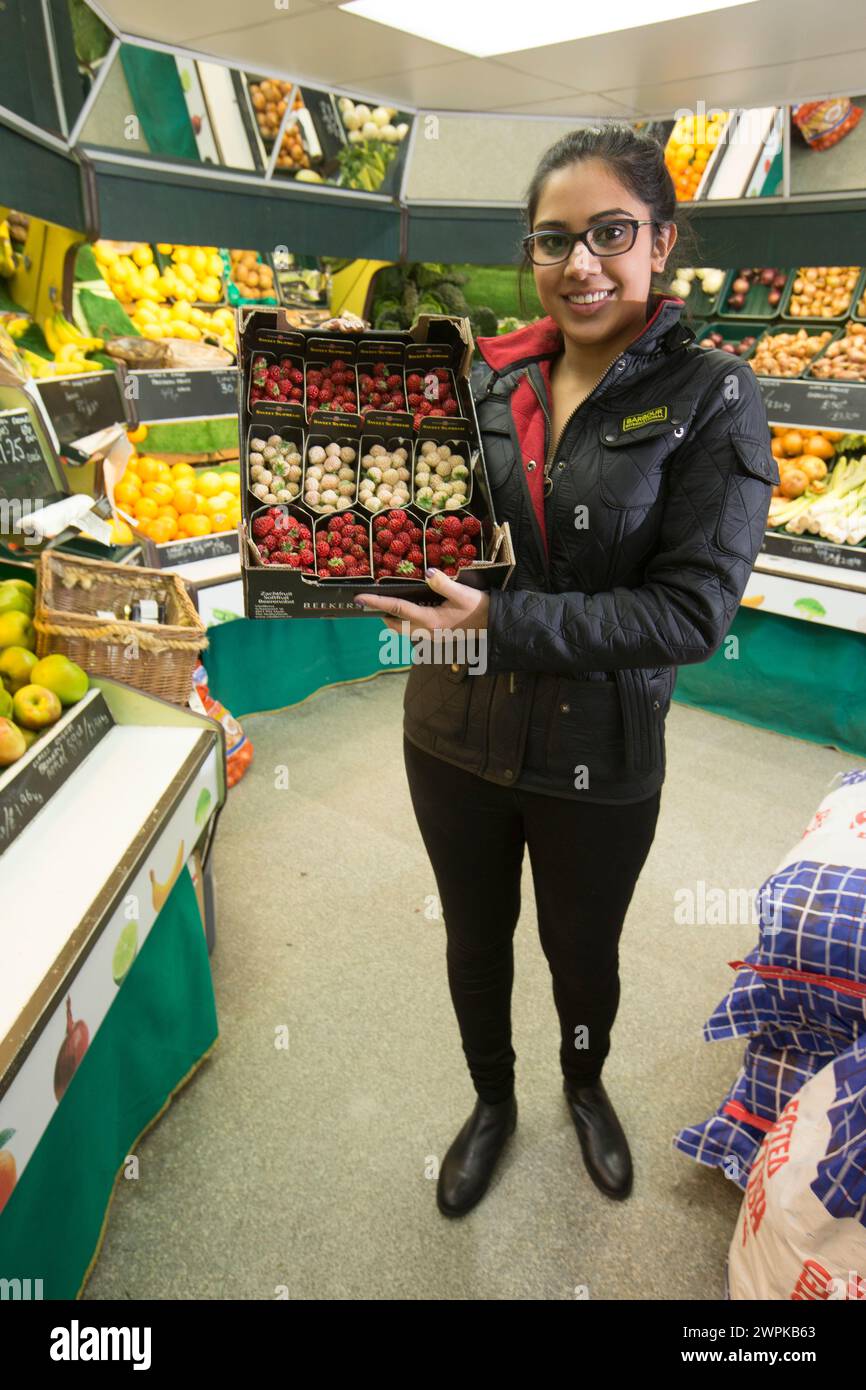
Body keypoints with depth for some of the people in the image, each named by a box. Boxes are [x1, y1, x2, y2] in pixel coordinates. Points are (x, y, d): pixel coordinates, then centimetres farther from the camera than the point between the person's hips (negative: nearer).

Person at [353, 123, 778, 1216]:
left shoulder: (712, 399, -11)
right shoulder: (488, 378, -1)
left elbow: (694, 611, -19)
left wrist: (503, 623, -26)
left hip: (597, 757, -2)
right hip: (455, 734, 3)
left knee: (582, 951, 21)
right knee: (476, 937, 21)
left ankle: (586, 1086, 56)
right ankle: (492, 1102, 52)